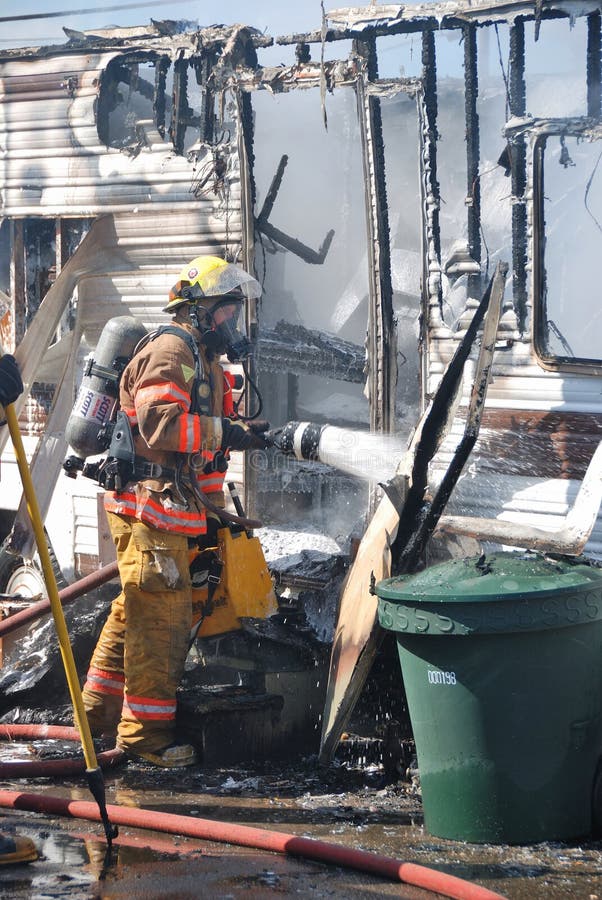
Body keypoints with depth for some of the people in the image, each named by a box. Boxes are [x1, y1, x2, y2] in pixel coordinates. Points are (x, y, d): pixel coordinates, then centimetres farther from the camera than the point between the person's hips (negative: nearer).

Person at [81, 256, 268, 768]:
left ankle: (100, 711, 26)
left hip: (173, 508, 10)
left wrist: (211, 511, 19)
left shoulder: (204, 361, 22)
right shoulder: (170, 351, -12)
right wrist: (225, 432, -26)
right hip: (149, 505, -10)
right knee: (162, 616, -9)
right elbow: (159, 423, -27)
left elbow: (203, 445, 26)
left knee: (136, 610, 16)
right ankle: (145, 734, -5)